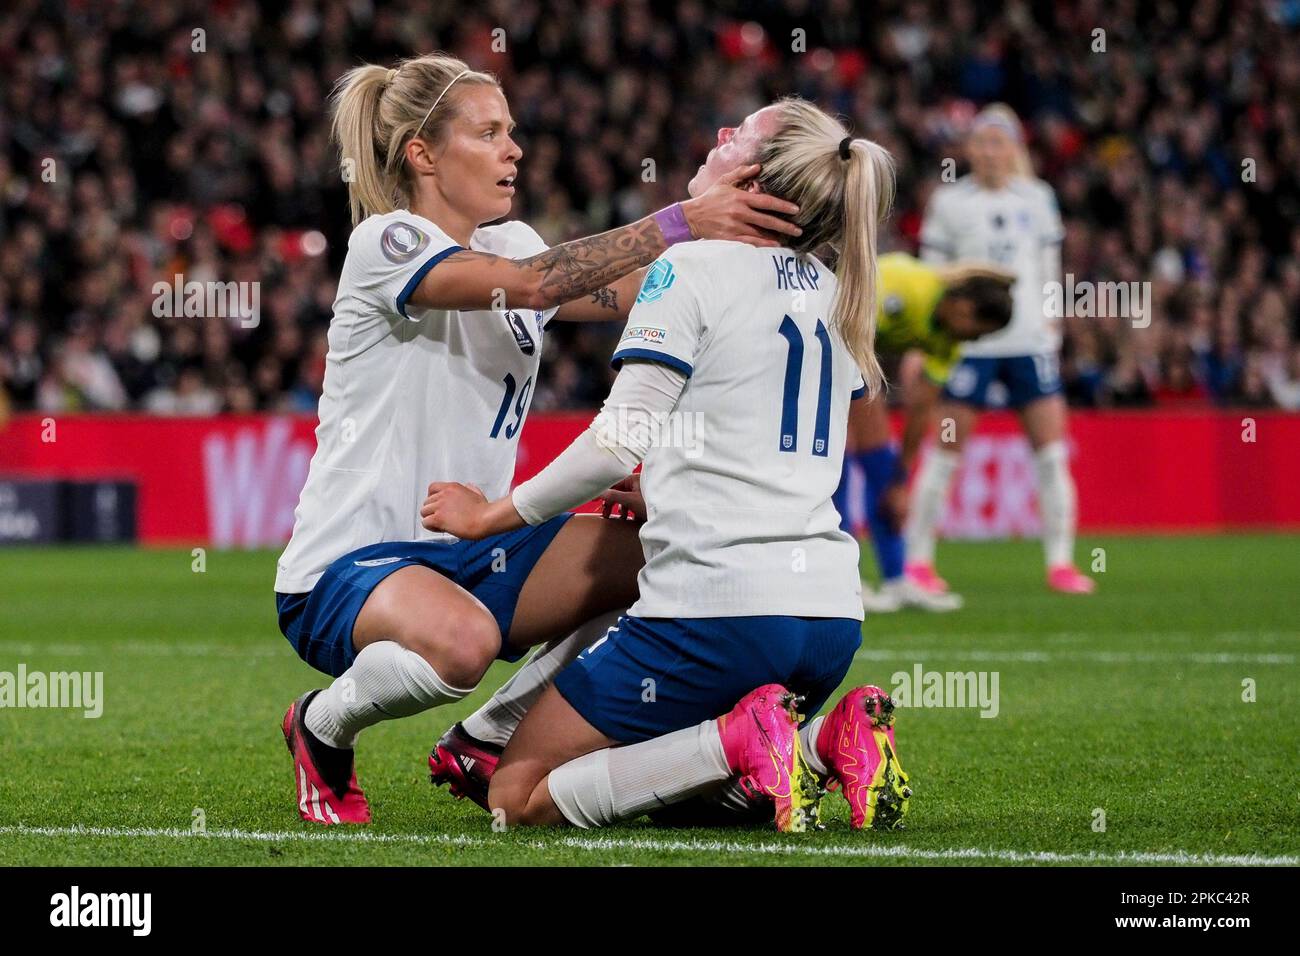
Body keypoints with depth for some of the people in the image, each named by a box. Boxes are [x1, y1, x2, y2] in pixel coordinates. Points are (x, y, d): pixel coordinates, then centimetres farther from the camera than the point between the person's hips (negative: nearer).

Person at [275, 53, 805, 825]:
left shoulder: (509, 243, 12)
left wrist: (724, 206, -17)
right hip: (347, 569, -8)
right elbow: (531, 283, -29)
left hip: (472, 553, 8)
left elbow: (636, 295, -3)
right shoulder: (386, 244, -12)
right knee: (462, 642, -40)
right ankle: (322, 727, -5)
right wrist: (680, 224, -34)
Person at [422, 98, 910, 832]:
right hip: (832, 610, 8)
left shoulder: (693, 267, -6)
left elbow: (617, 442, -10)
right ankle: (834, 740, 2)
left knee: (520, 795, 2)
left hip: (717, 603, -8)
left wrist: (491, 516, 2)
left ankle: (740, 742, -15)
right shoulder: (838, 296, 16)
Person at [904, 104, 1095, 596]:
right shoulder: (950, 201, 0)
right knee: (944, 457, -2)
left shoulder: (1036, 199, 8)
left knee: (1053, 455, -1)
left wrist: (1052, 331, 9)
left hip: (1030, 342, 3)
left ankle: (1060, 562, 5)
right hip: (970, 345, -3)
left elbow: (1049, 273, 14)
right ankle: (917, 560, 6)